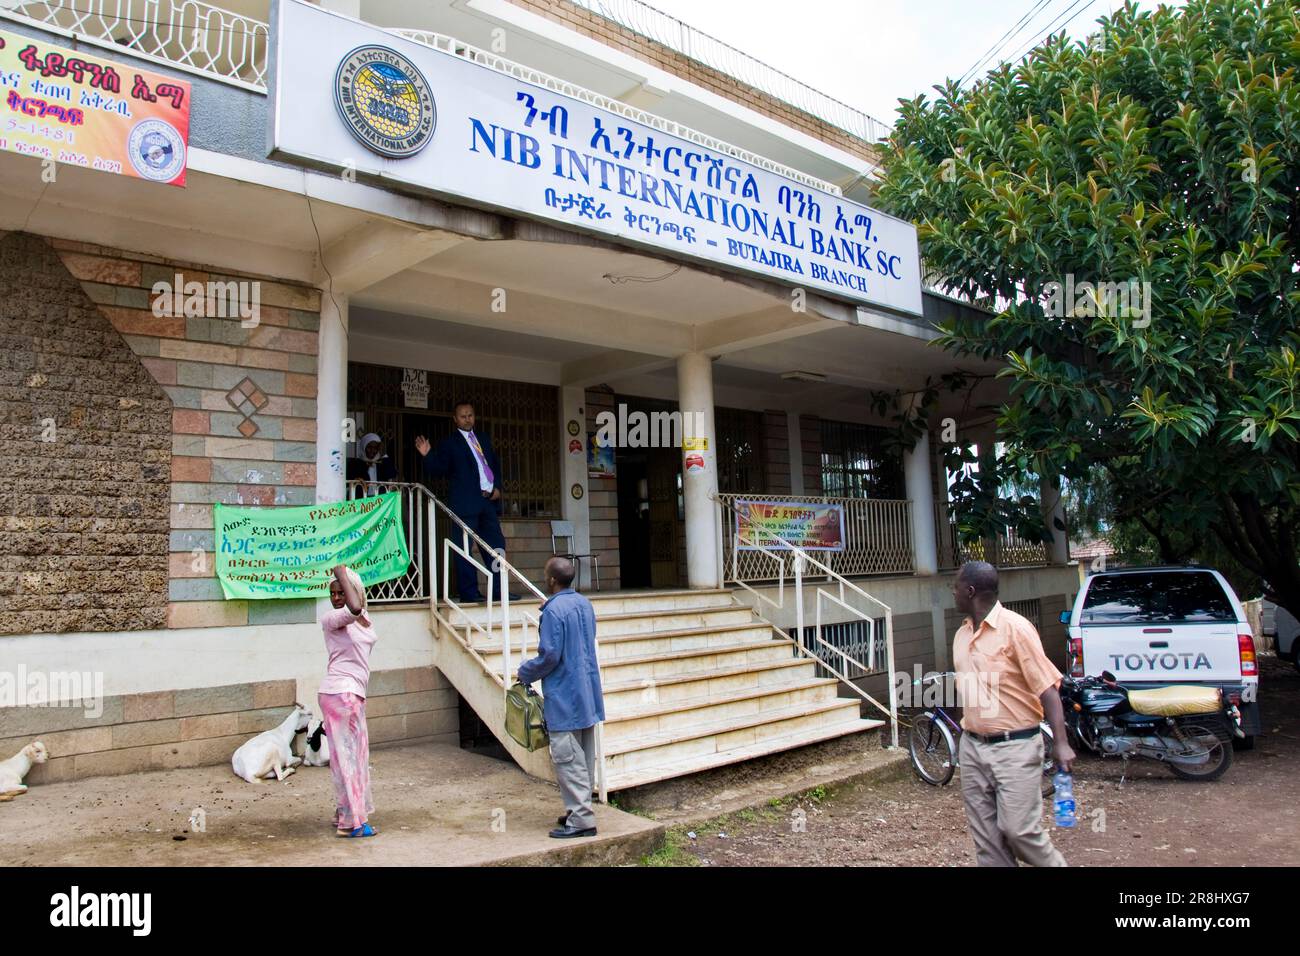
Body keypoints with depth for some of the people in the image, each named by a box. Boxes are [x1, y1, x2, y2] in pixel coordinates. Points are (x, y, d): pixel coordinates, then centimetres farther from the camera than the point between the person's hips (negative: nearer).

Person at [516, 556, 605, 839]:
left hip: (564, 696, -9)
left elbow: (549, 656, -19)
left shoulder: (554, 610, -18)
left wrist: (525, 672, -3)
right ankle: (581, 810, 24)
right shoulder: (584, 604, 8)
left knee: (568, 758, -3)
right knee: (585, 757, 15)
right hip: (588, 693, 9)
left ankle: (581, 820, -1)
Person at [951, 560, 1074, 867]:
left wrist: (1061, 743, -19)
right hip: (973, 748, 7)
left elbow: (1047, 688, -14)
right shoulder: (962, 634, 9)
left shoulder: (1014, 627, -12)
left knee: (1020, 829, -4)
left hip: (1014, 747, -7)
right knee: (986, 837, 9)